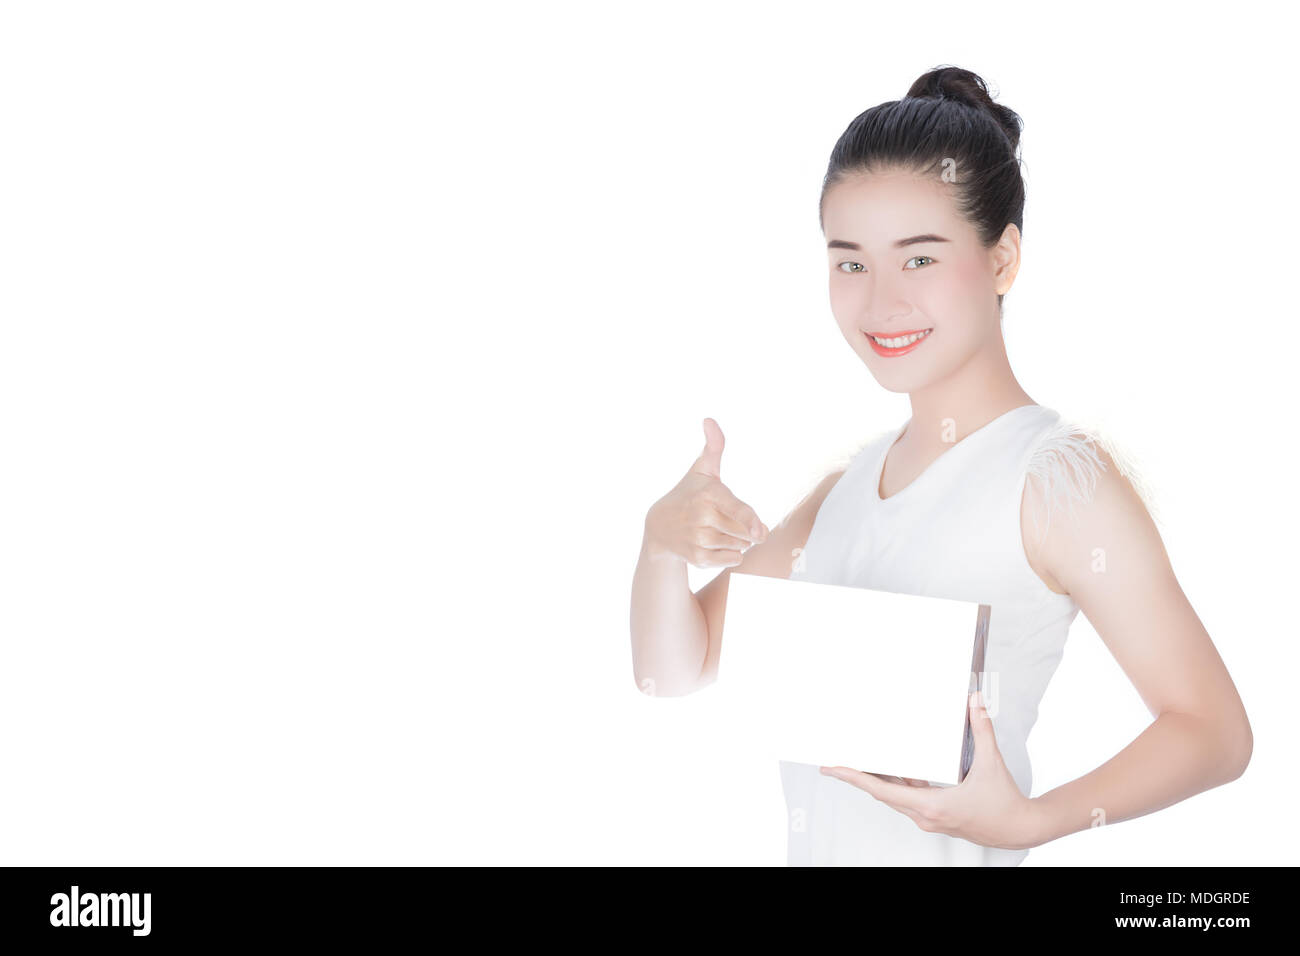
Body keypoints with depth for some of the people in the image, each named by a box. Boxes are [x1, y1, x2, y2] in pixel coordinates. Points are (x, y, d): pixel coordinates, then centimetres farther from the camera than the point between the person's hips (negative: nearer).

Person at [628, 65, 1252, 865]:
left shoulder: (1062, 476, -15)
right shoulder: (850, 483, 5)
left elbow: (1215, 732, -16)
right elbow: (675, 671, 6)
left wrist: (1029, 823, -29)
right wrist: (664, 538, -13)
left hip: (945, 854, -6)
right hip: (812, 847, 6)